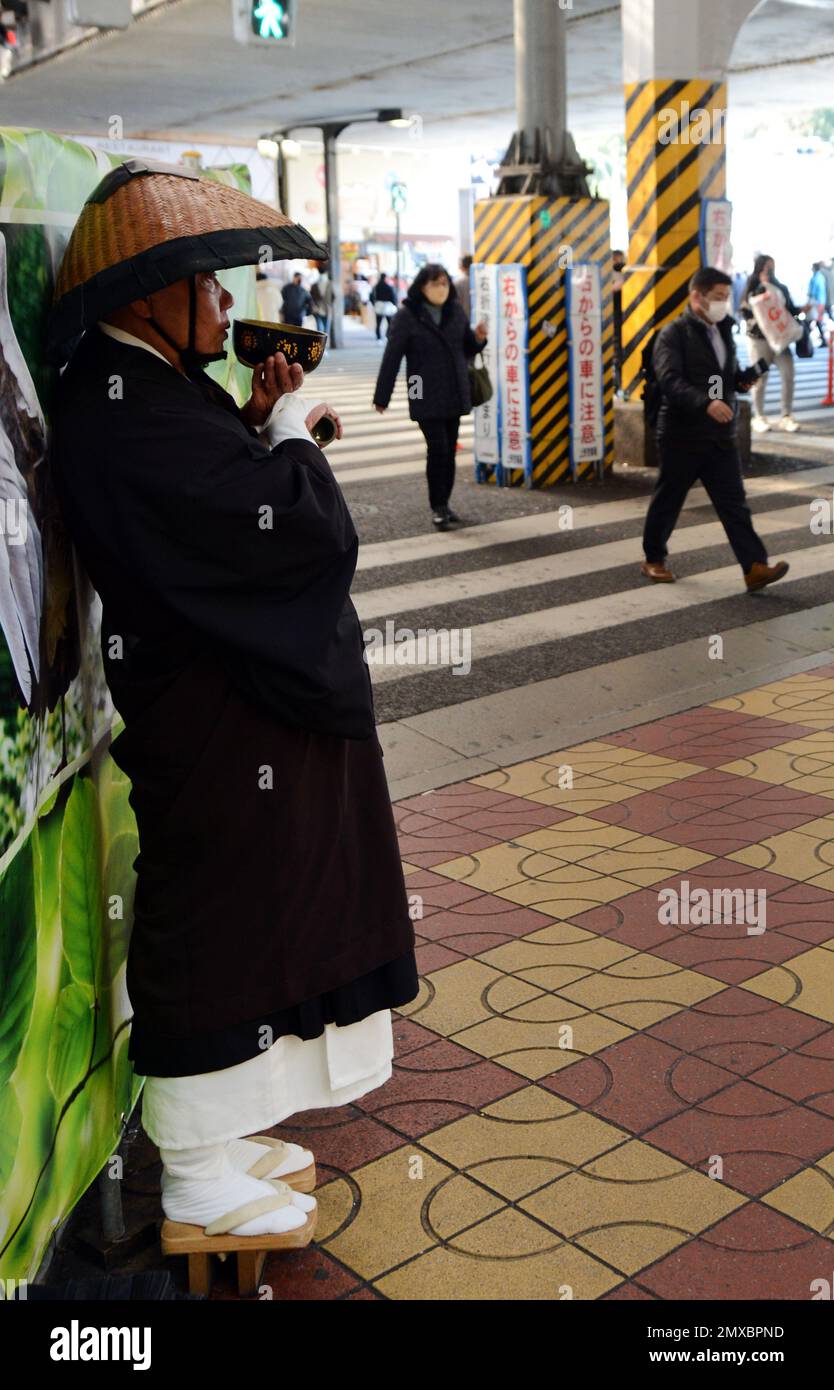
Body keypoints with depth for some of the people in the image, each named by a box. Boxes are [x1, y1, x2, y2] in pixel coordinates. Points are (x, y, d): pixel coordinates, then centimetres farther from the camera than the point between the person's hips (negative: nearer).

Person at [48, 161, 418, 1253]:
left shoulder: (145, 388, 9)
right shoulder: (129, 417, -23)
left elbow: (230, 508, 16)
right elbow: (309, 533, -25)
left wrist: (260, 425, 3)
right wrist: (290, 435, -7)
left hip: (242, 706, 11)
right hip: (216, 727, -11)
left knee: (239, 915, 19)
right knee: (217, 919, 3)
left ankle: (220, 1133, 37)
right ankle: (198, 1175, 23)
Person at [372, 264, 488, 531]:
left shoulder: (456, 312, 8)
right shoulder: (407, 316, -7)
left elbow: (467, 349, 19)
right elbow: (391, 358, -7)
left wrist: (478, 338, -5)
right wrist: (382, 397, -7)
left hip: (454, 395, 5)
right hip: (426, 397, -5)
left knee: (449, 450, 9)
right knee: (438, 448, -12)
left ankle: (444, 504, 21)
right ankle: (437, 508, 0)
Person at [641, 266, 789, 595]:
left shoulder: (723, 332, 14)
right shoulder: (673, 334, -10)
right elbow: (670, 382, -24)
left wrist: (744, 379, 1)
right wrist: (706, 402, -38)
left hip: (721, 436, 6)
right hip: (682, 436, -6)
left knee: (734, 504, -1)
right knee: (668, 500, 8)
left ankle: (755, 568, -7)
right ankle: (654, 559, 26)